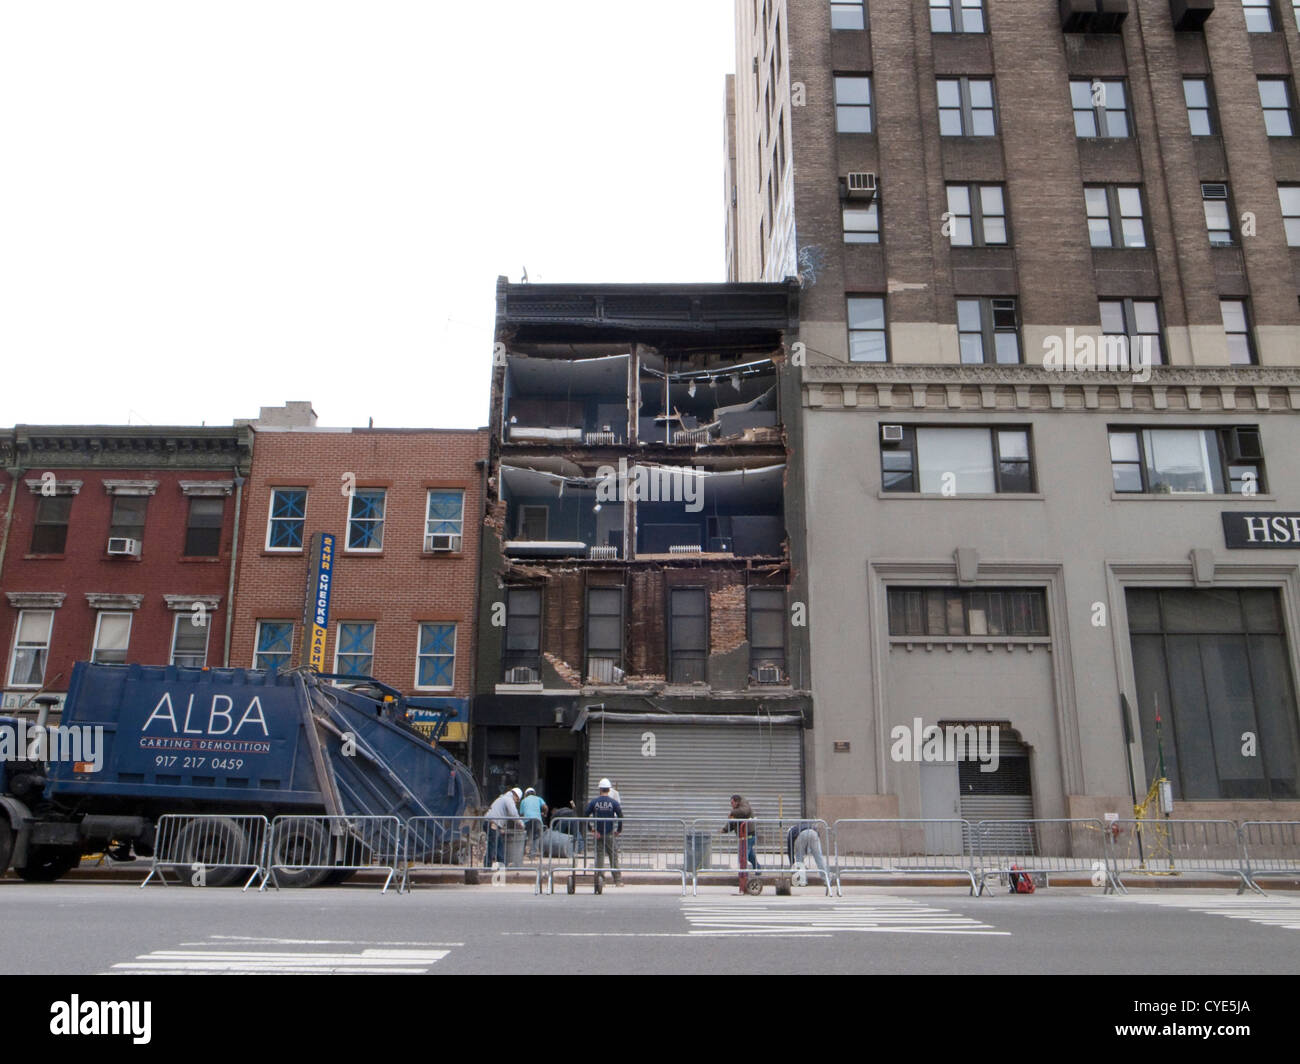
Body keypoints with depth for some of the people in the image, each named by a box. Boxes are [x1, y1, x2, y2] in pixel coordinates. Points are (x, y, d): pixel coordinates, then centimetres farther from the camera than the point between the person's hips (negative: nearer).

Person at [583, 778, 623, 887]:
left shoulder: (593, 802, 0)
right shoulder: (613, 802, -3)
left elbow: (586, 815, -4)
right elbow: (620, 816, -9)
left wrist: (591, 828, 3)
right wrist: (619, 830, 2)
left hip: (598, 834, 1)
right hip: (610, 833, -1)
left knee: (599, 856, 7)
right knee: (614, 857, 3)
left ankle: (600, 879, 1)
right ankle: (618, 881, 3)